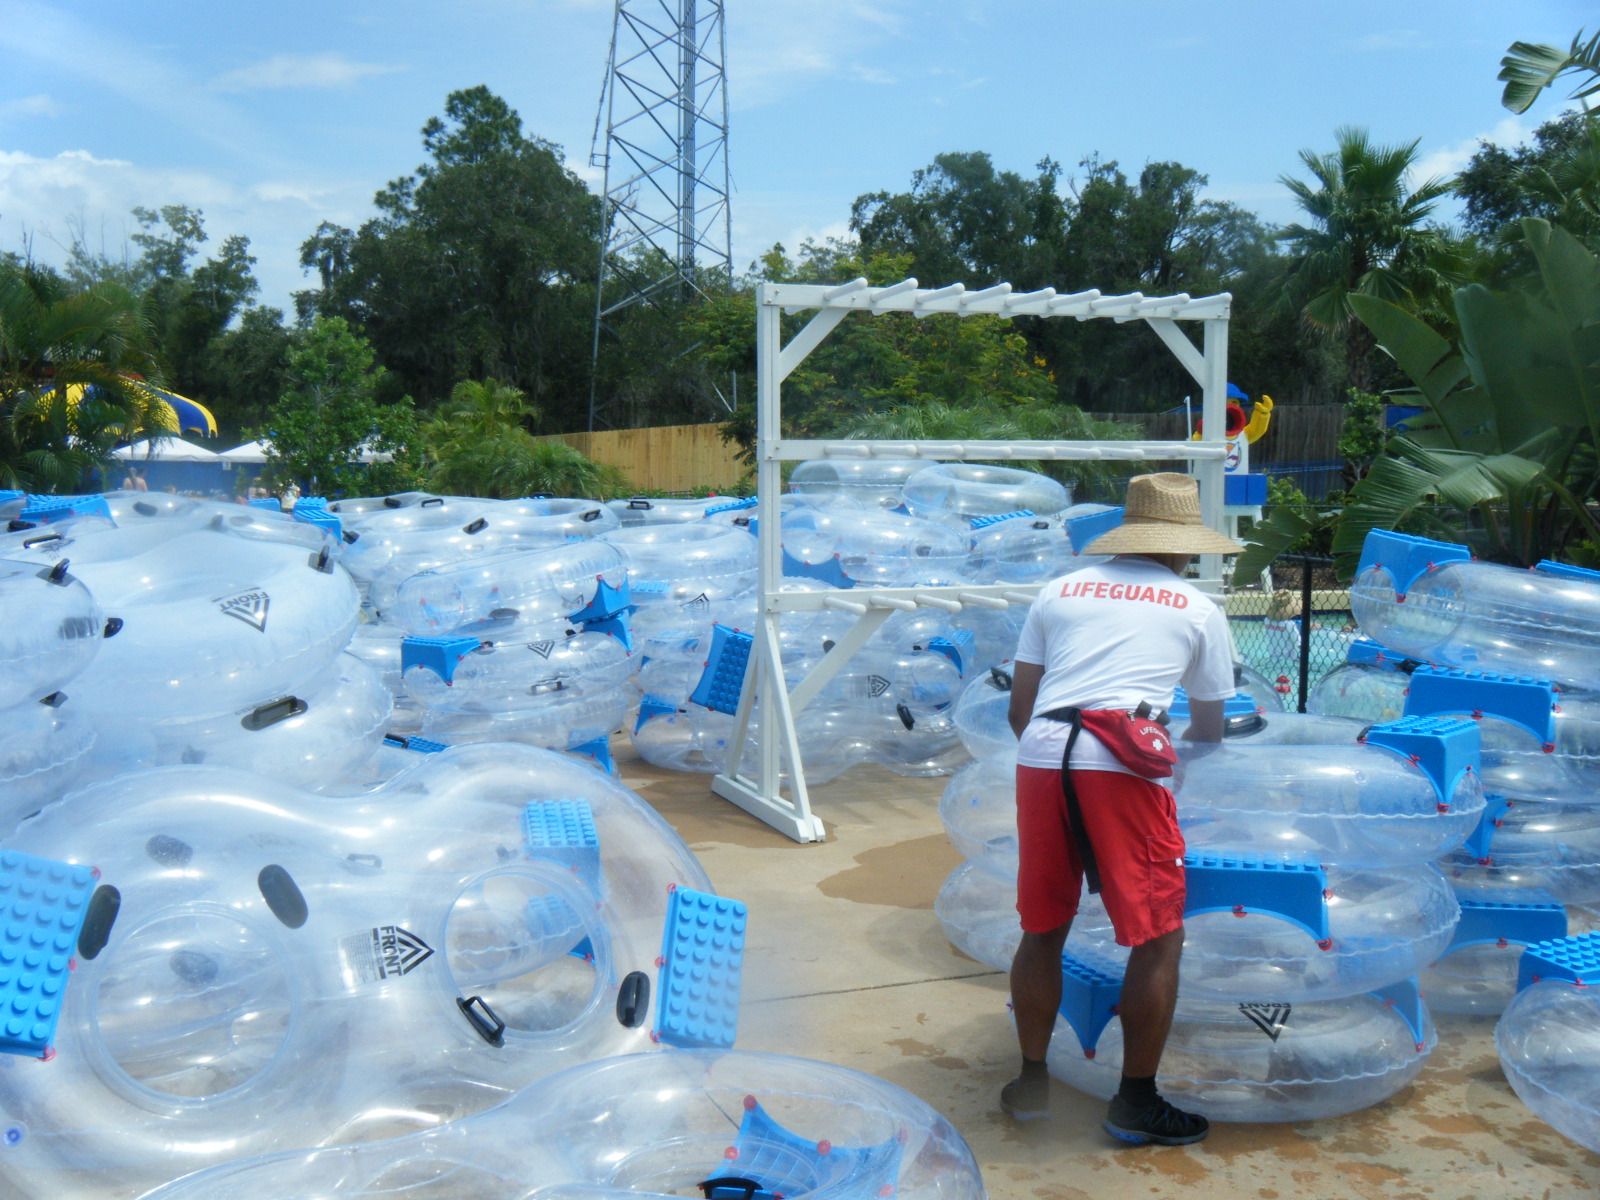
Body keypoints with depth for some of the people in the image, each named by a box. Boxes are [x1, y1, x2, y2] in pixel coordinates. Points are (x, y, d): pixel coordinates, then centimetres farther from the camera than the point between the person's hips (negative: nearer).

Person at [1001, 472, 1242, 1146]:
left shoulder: (1060, 592, 21)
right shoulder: (1199, 610, 17)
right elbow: (1210, 729, 25)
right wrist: (1183, 740, 47)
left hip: (1040, 760, 4)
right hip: (1120, 767, -3)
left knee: (1042, 931, 17)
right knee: (1157, 939, 9)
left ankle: (1030, 1082, 28)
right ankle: (1136, 1102, 15)